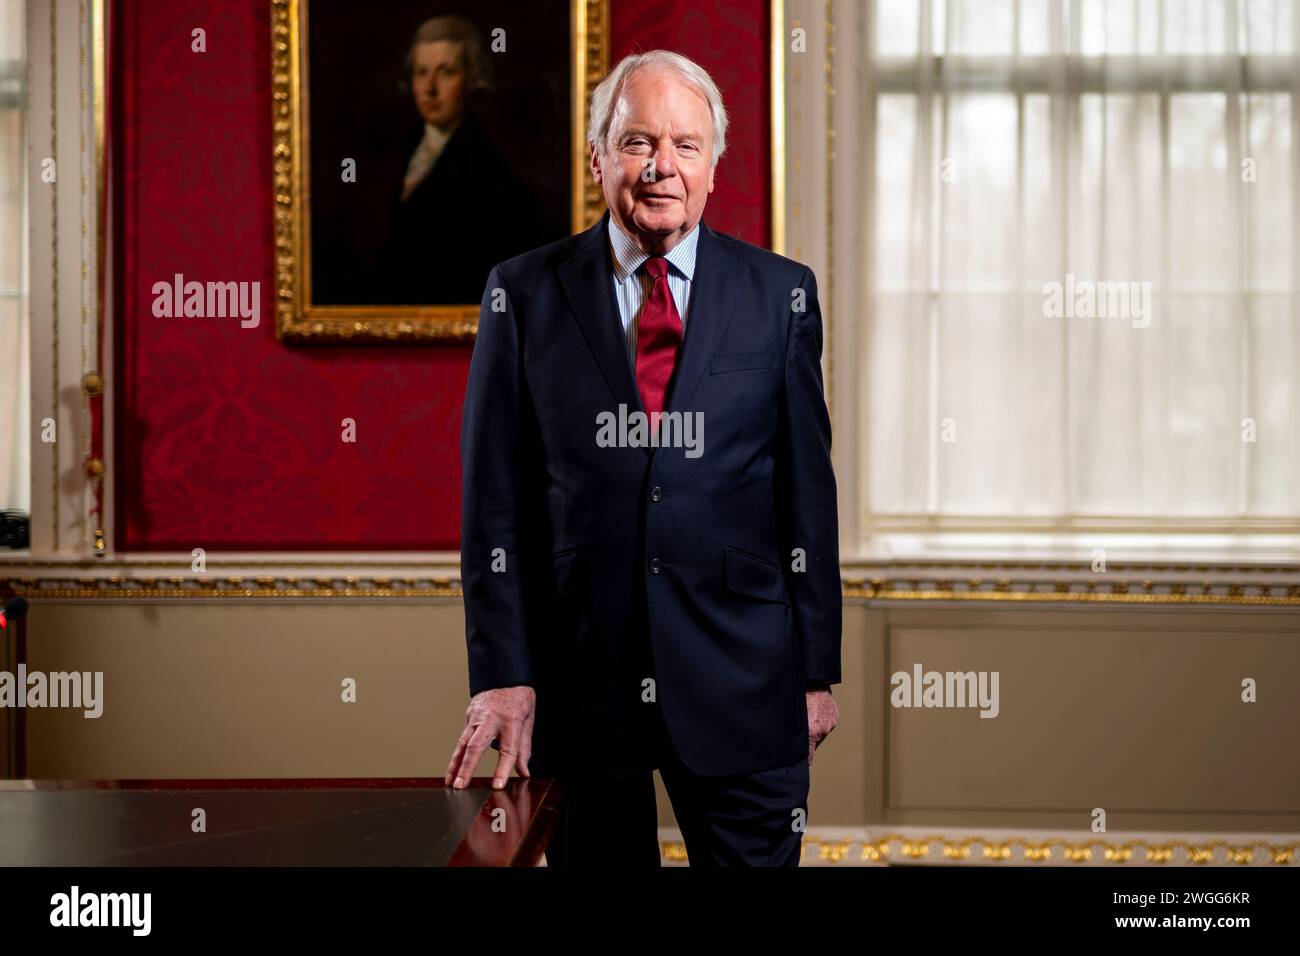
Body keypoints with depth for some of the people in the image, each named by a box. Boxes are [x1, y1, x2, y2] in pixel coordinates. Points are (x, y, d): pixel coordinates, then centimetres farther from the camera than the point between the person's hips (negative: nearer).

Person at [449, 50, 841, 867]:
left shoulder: (779, 293, 4)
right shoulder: (525, 294, 2)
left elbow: (808, 488, 4)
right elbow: (495, 497, 1)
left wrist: (817, 671, 3)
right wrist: (502, 675, -5)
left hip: (738, 677, 0)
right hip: (576, 676, 0)